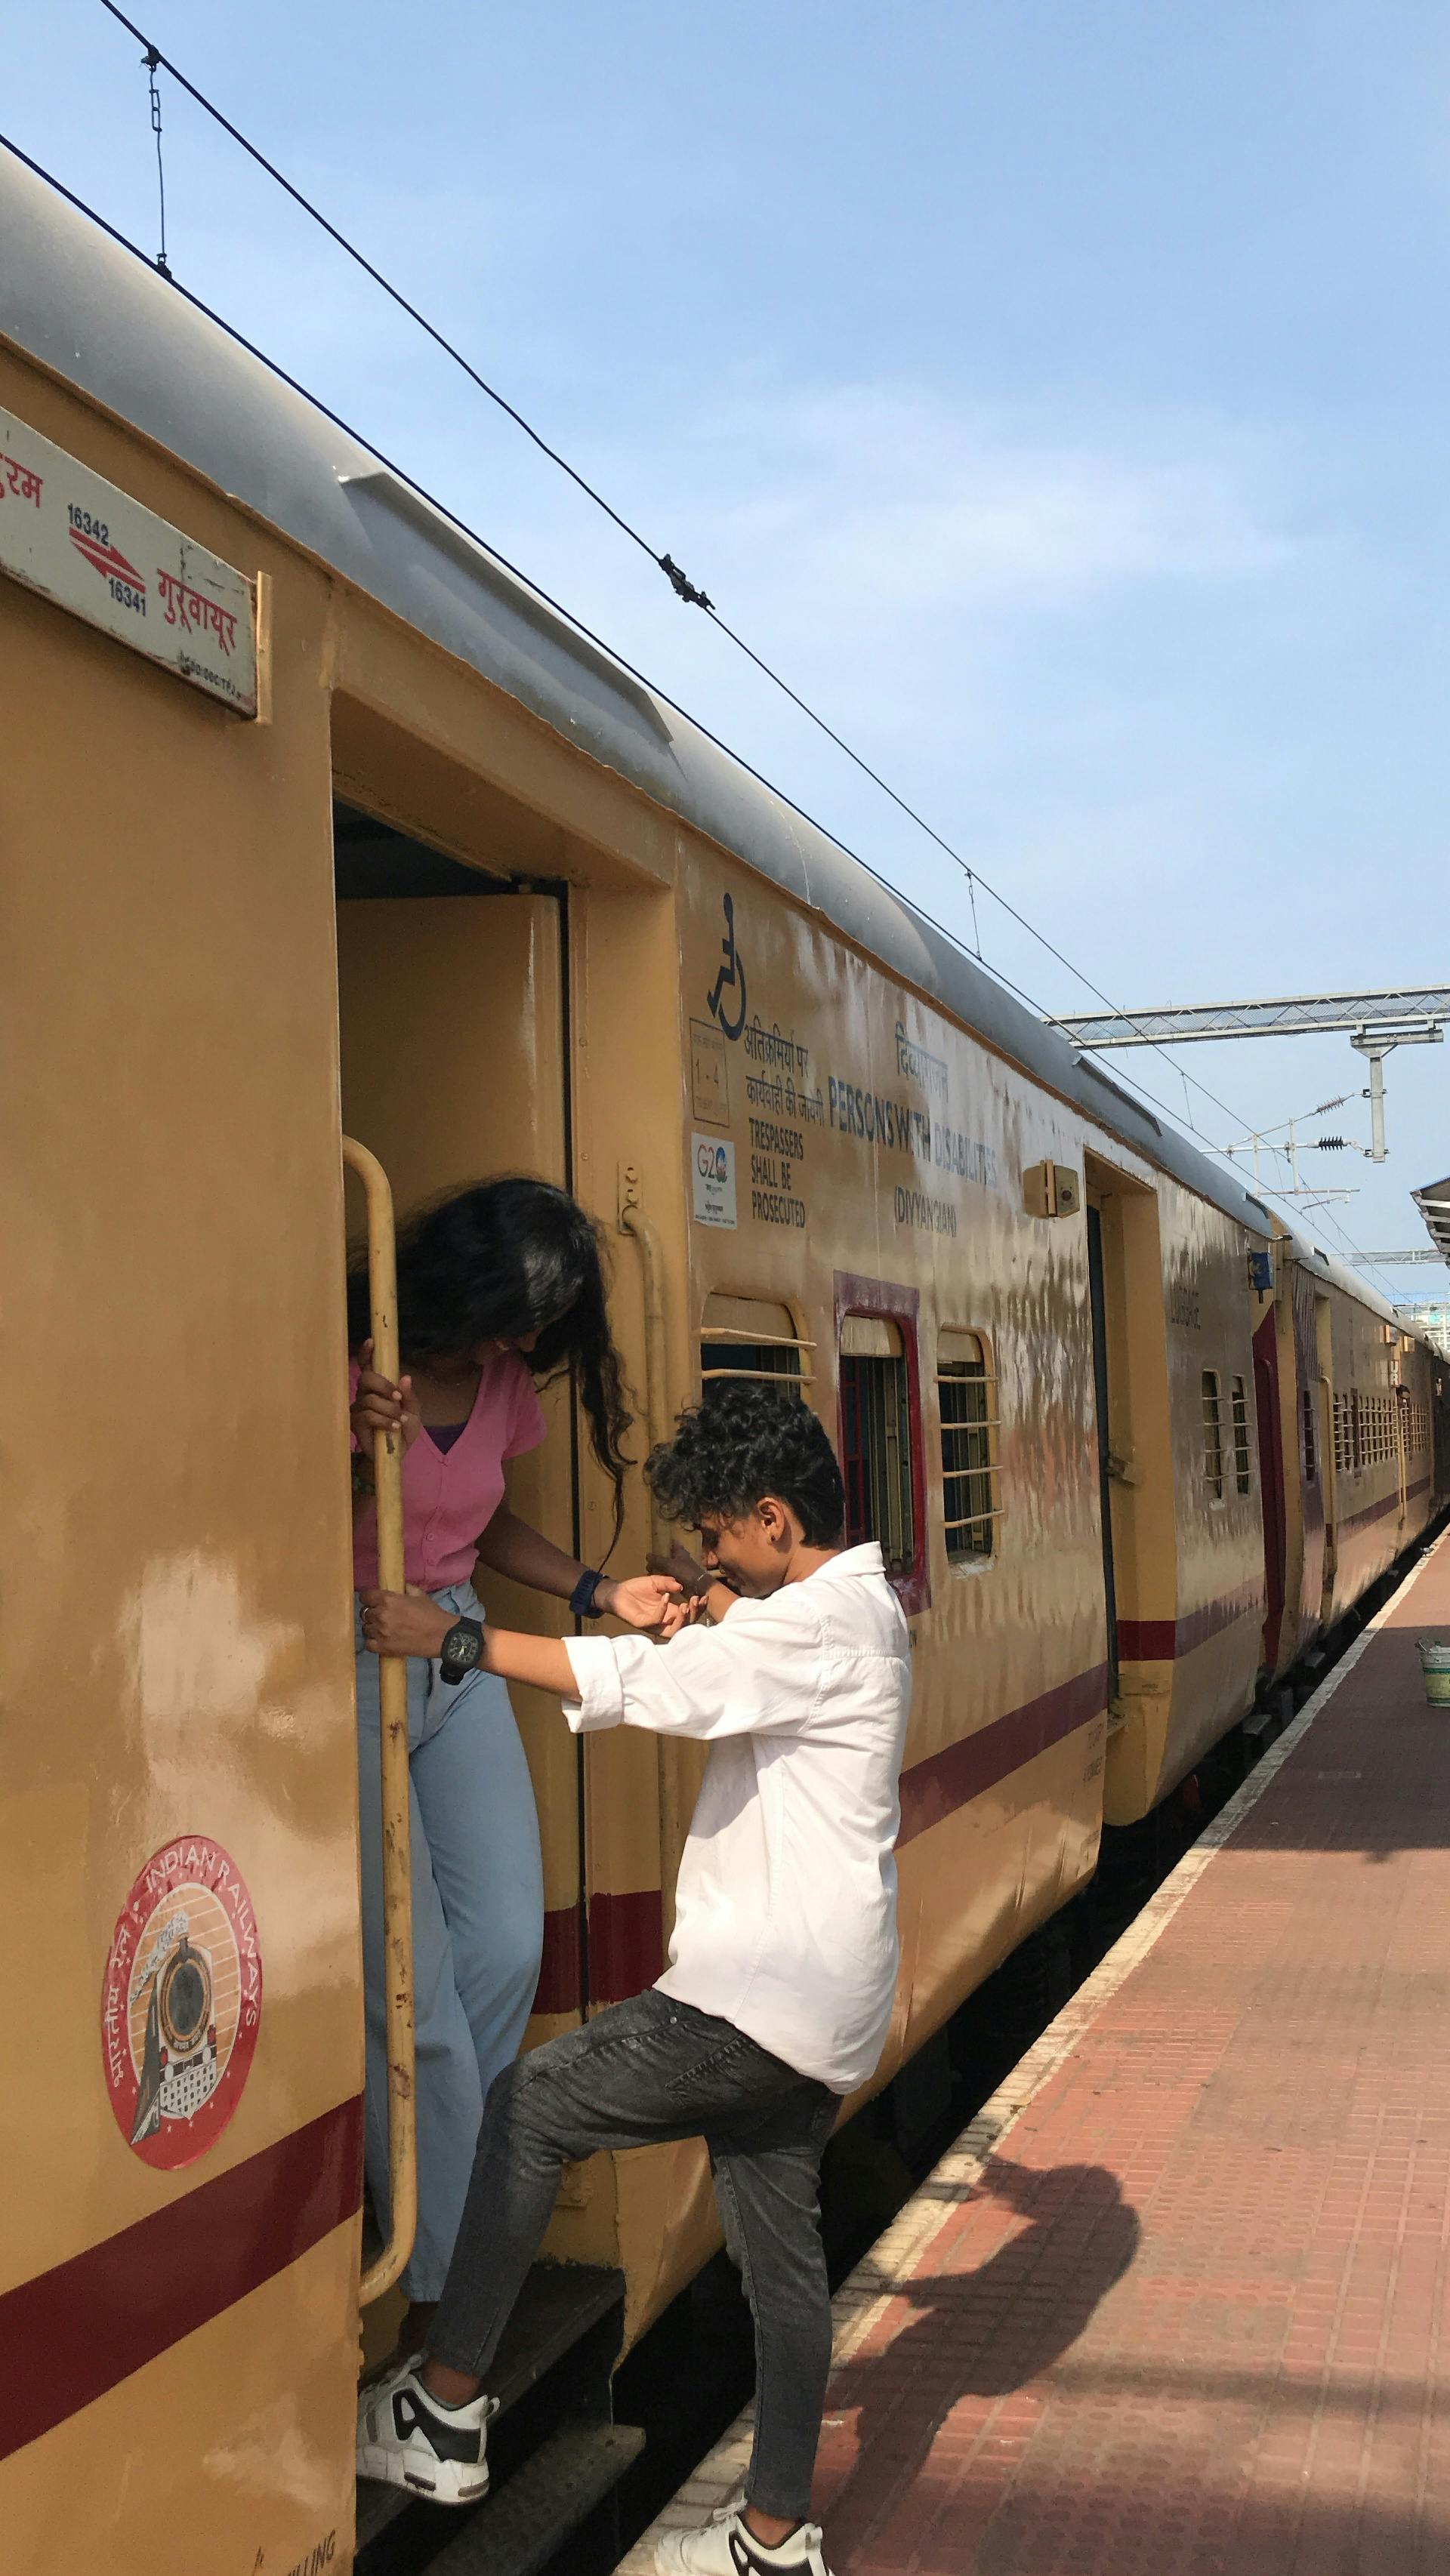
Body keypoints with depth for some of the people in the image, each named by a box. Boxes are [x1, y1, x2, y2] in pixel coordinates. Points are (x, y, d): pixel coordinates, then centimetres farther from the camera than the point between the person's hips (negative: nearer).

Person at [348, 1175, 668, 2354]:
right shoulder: (350, 1358, -16)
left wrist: (599, 1592, 10)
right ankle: (444, 2290, 8)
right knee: (412, 1982, -5)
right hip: (349, 1664, -7)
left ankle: (441, 2162, 23)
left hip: (458, 1659, 7)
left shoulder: (506, 1381, 6)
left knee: (507, 1943, 2)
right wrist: (357, 1447, -34)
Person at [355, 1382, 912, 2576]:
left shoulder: (824, 1622, -18)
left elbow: (645, 1686, -25)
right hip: (813, 2004, 10)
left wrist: (451, 1638, -21)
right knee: (780, 2247, 15)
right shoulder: (850, 1606, 13)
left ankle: (445, 2411, 6)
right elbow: (738, 1653, 25)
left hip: (765, 1995, -10)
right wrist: (691, 1620, 2)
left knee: (530, 2107, -2)